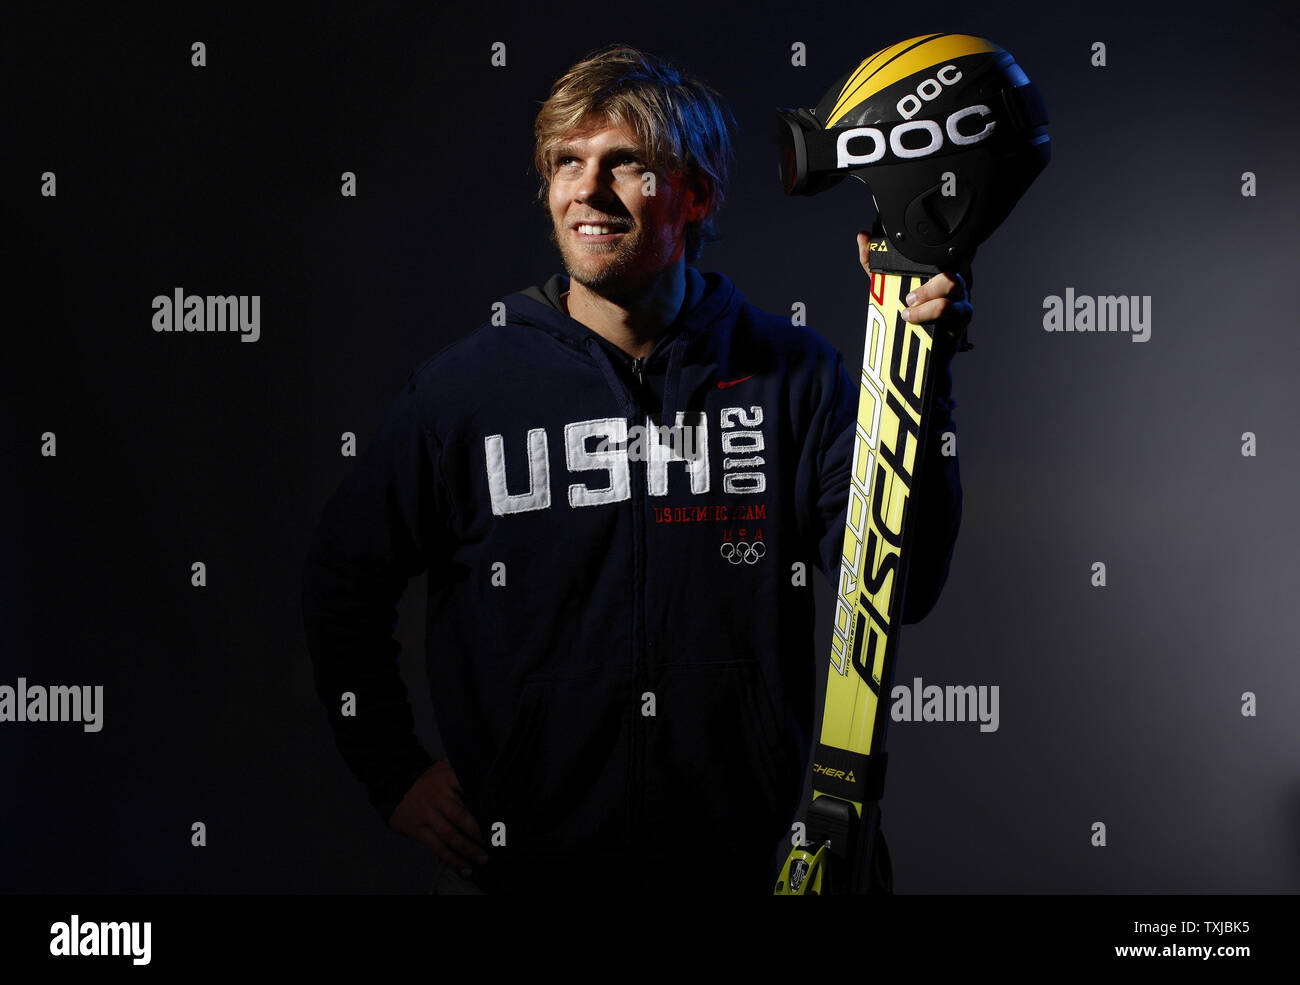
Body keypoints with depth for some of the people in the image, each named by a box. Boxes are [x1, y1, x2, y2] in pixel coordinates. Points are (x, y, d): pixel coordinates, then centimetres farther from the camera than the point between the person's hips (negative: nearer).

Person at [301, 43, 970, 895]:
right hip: (528, 863, 0)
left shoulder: (795, 377, -3)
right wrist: (395, 775, 3)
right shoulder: (467, 386, -5)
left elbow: (901, 588, -11)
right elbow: (343, 584, 7)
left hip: (745, 859, 1)